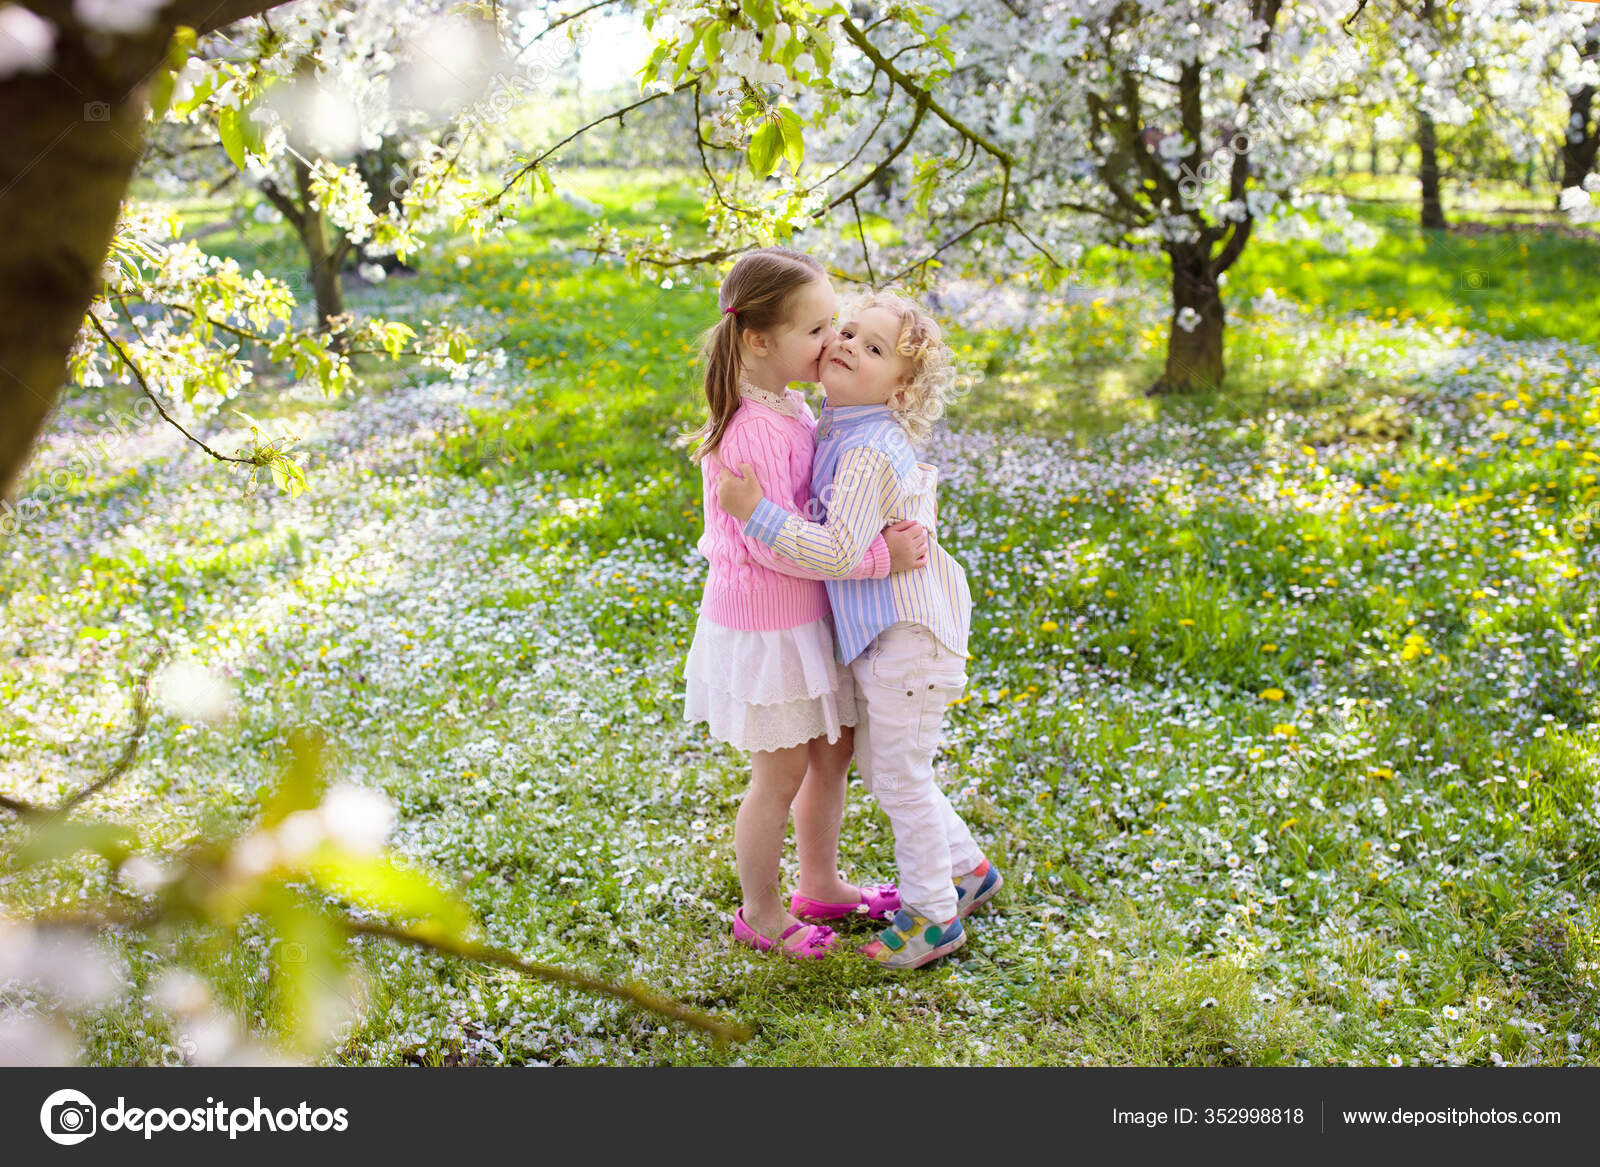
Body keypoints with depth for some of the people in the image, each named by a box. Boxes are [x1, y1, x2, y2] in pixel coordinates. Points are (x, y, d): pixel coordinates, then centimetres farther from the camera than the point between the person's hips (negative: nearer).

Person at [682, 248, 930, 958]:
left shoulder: (790, 409, 5)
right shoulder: (750, 431, -25)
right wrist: (878, 557, -25)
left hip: (804, 613, 9)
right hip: (763, 623, -9)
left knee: (833, 750, 19)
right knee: (782, 772, 4)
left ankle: (821, 885, 39)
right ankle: (760, 913, 26)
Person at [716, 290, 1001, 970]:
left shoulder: (868, 452, -24)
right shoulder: (840, 434, 7)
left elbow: (838, 550, -32)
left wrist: (758, 512, -31)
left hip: (907, 634, -10)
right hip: (881, 633, 10)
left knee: (902, 777, 4)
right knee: (876, 763, 21)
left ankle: (933, 915, 21)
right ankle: (966, 868, 38)